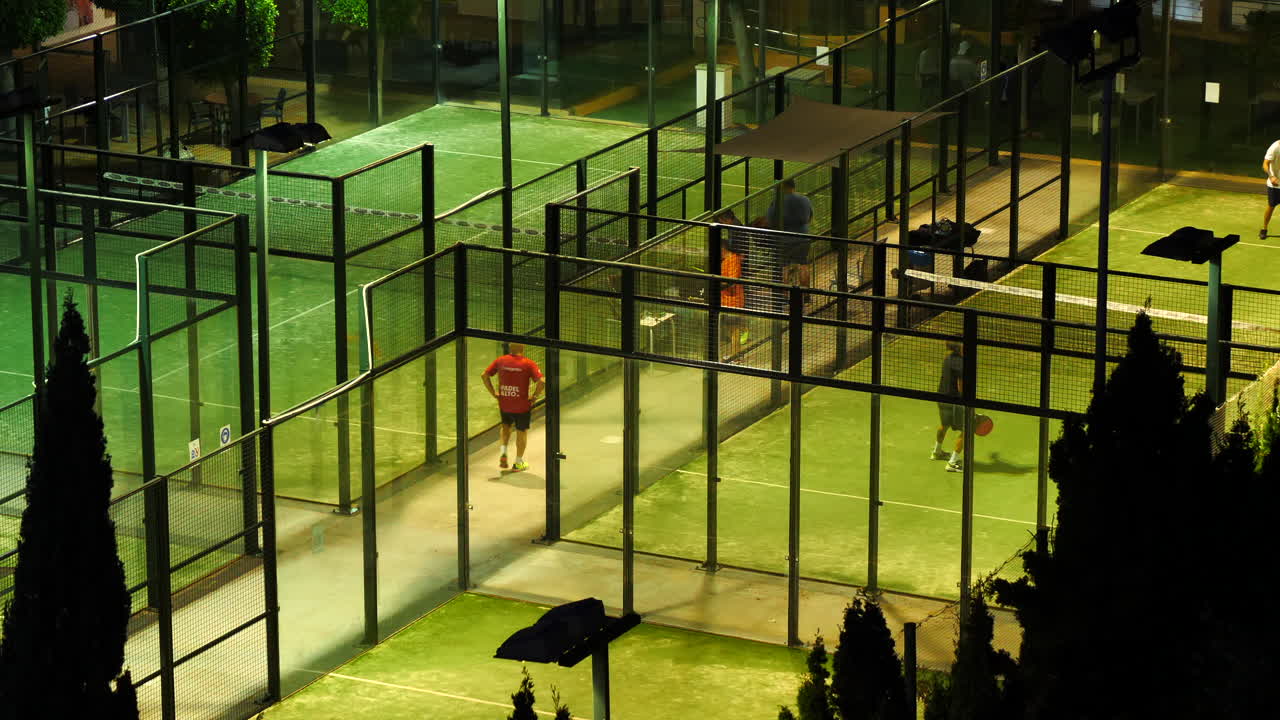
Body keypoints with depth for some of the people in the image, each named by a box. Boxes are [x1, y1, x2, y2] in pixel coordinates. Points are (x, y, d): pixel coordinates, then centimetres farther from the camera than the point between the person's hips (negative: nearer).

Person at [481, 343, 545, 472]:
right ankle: (518, 463, 24)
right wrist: (534, 396, -8)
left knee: (506, 427, 30)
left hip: (504, 404, 3)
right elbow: (542, 381, -22)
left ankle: (503, 452, 13)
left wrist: (493, 393, 5)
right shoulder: (528, 364, -13)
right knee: (522, 432, 15)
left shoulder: (500, 361, -3)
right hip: (522, 405, -3)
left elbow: (484, 375, 0)